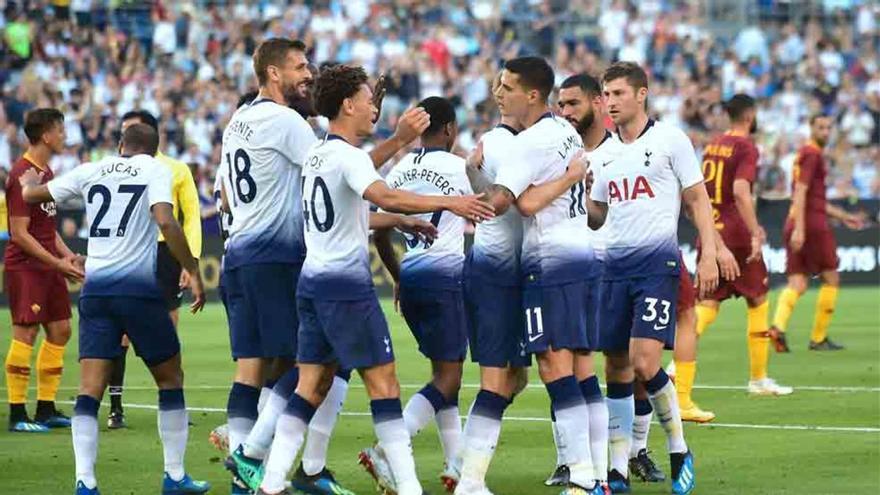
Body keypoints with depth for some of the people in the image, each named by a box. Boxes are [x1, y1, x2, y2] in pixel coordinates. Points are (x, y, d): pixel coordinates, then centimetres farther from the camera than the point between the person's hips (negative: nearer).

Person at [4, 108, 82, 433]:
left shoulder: (45, 172, 14)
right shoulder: (22, 175, -15)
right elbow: (20, 233, -17)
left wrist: (66, 254, 9)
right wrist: (57, 263, -17)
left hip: (48, 266, 10)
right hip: (24, 266, -10)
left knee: (60, 330, 9)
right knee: (26, 333, -10)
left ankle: (46, 409, 16)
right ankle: (17, 414, -7)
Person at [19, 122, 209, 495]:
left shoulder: (91, 172, 12)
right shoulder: (155, 170, 1)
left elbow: (31, 195, 23)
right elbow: (165, 222, -16)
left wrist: (28, 182, 47)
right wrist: (194, 273, -10)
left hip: (95, 290, 3)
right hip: (139, 288, -3)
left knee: (90, 390, 0)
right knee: (171, 379, 13)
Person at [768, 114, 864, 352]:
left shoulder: (805, 154, 22)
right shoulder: (812, 154, -8)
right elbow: (800, 193, -19)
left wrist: (843, 216, 33)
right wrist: (799, 228, -26)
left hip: (797, 226, 8)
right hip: (812, 225, -8)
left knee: (798, 284, 0)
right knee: (831, 279, 5)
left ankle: (778, 326, -23)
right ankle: (818, 338, 7)